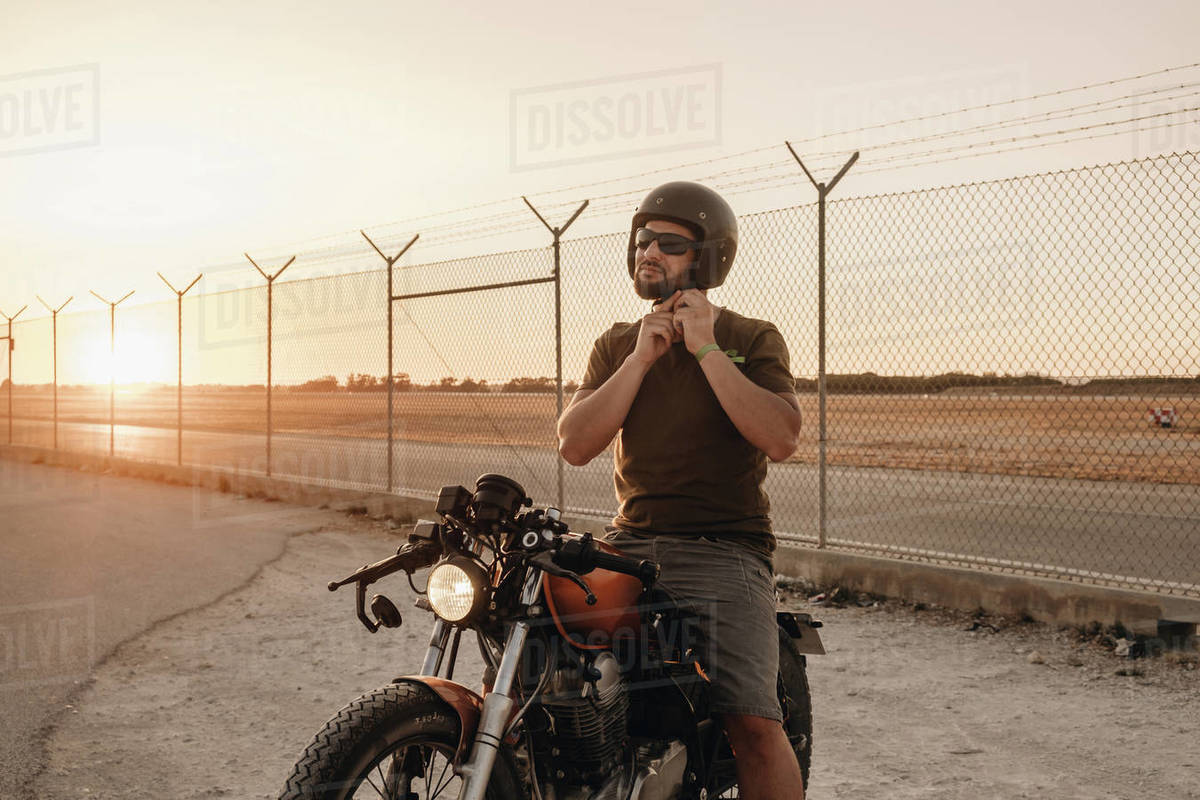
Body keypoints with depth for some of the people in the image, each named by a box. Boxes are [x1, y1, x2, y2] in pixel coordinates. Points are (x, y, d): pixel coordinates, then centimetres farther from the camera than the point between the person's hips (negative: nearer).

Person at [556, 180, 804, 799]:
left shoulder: (753, 340, 7)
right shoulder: (616, 346, 16)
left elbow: (781, 439, -10)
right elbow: (574, 445, 2)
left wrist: (706, 349, -11)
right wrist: (643, 357, -5)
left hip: (724, 550, -3)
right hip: (630, 541, 4)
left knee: (752, 723, -21)